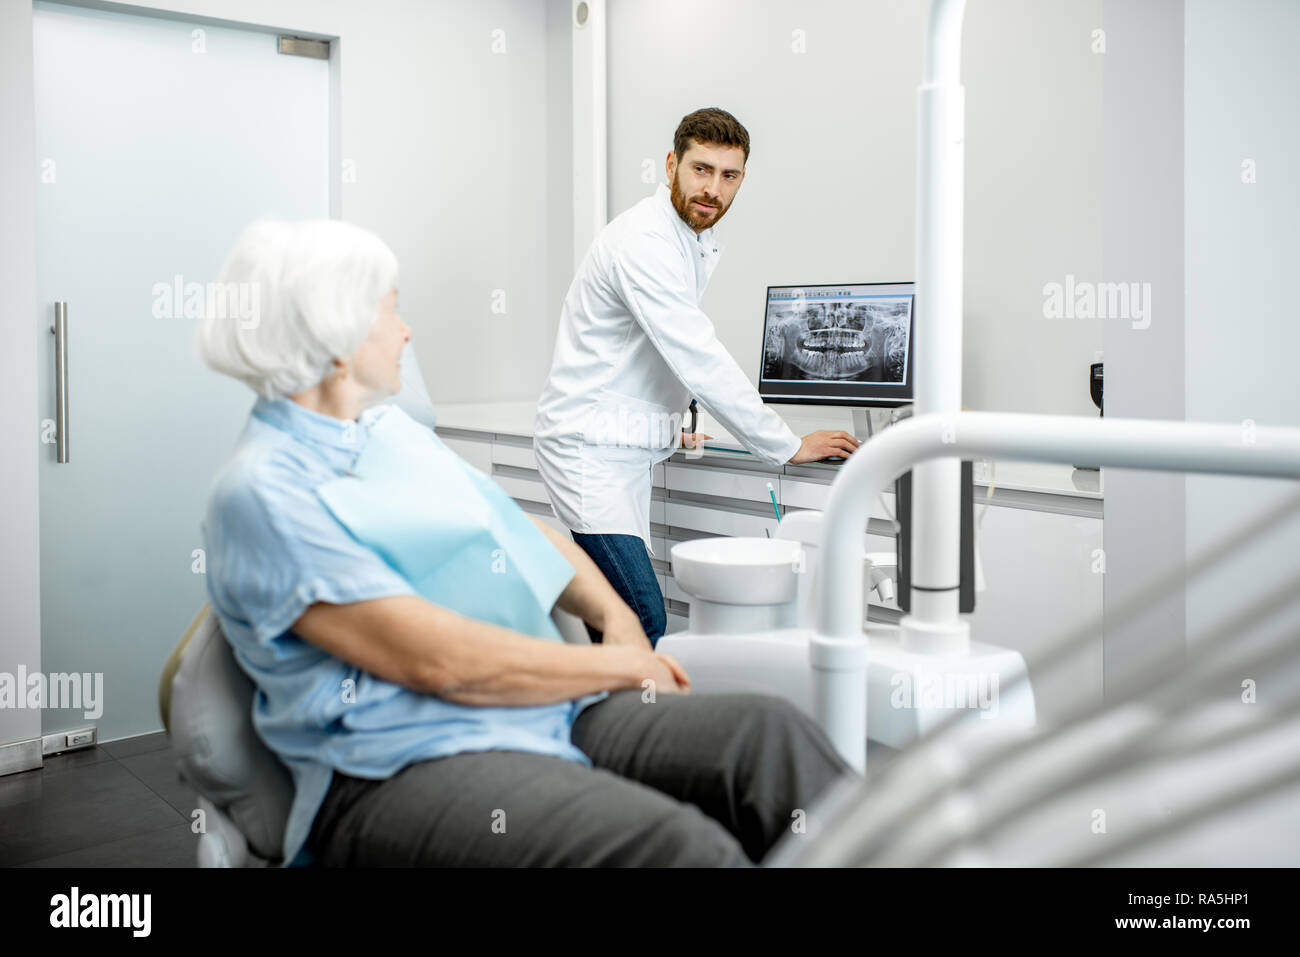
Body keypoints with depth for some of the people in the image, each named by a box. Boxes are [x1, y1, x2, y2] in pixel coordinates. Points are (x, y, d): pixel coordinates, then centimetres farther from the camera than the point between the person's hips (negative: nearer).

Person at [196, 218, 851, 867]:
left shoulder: (392, 428, 19)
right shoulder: (258, 492, -9)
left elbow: (525, 533, 26)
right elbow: (436, 660, -16)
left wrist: (617, 617, 6)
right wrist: (622, 666, -7)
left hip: (548, 713, 8)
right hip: (405, 764, -8)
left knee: (765, 733, -16)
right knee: (679, 847, -32)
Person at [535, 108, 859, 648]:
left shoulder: (700, 242, 14)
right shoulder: (644, 241, -18)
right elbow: (699, 360, -22)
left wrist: (669, 427, 20)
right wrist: (788, 447, -17)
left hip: (626, 449, 10)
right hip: (589, 446, -10)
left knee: (621, 618, 7)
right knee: (642, 623, -17)